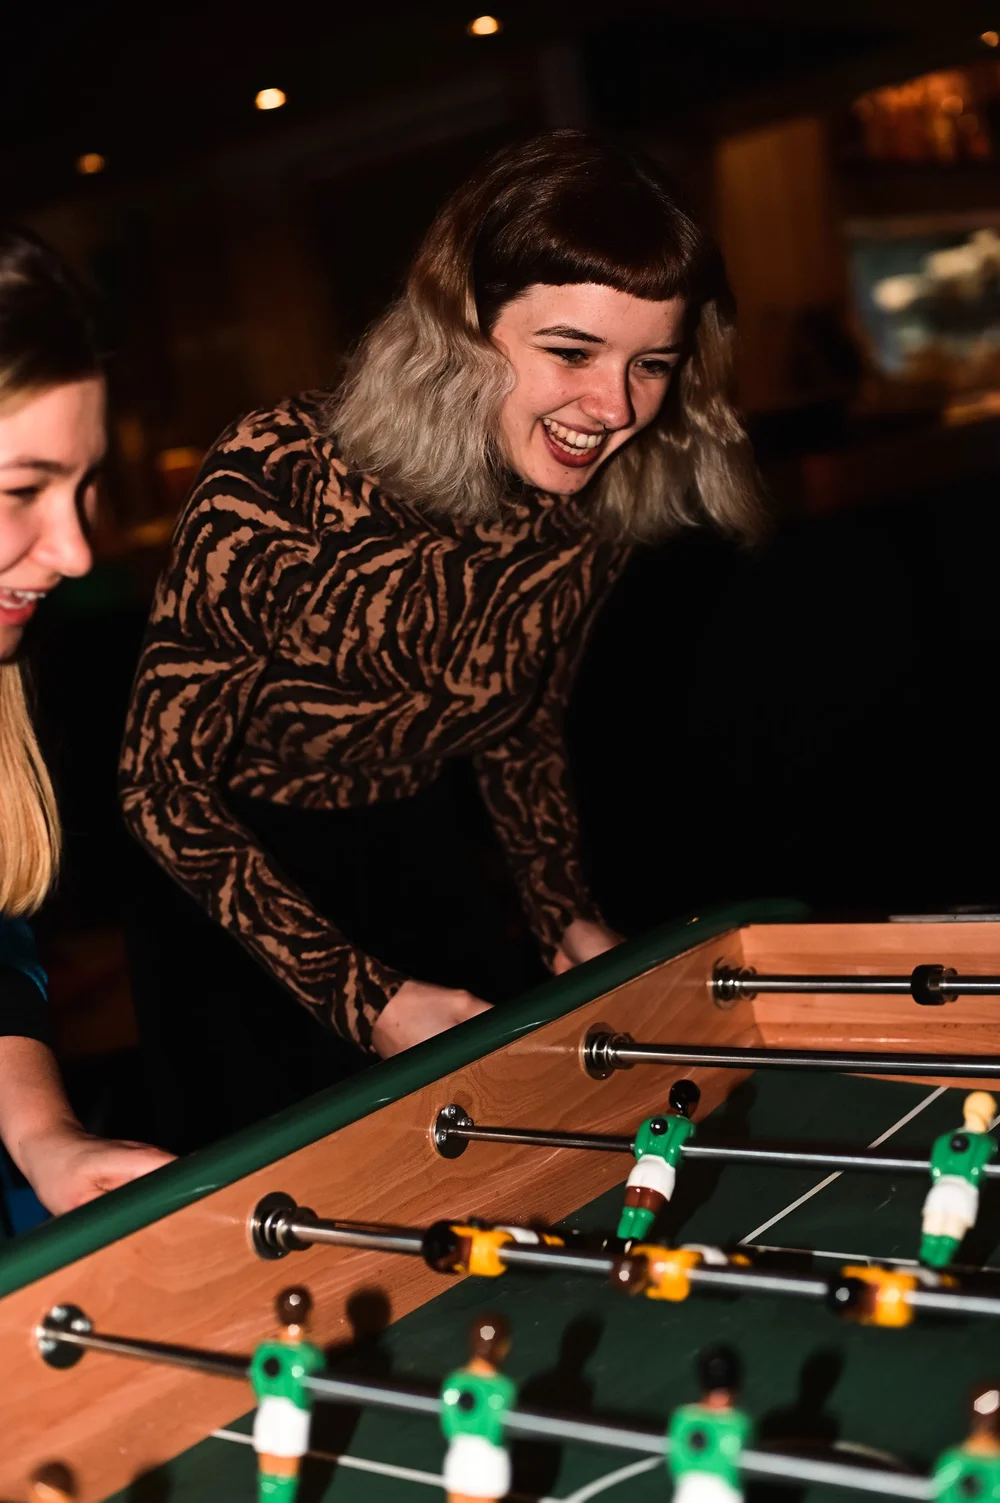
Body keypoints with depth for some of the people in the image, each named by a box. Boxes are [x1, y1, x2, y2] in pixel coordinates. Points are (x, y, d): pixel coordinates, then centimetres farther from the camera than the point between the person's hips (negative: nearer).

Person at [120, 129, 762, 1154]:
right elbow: (165, 785, -23)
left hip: (415, 850, 5)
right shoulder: (281, 483, -30)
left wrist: (563, 912, -6)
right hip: (231, 870, -4)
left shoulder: (598, 502, -14)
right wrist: (360, 995, -27)